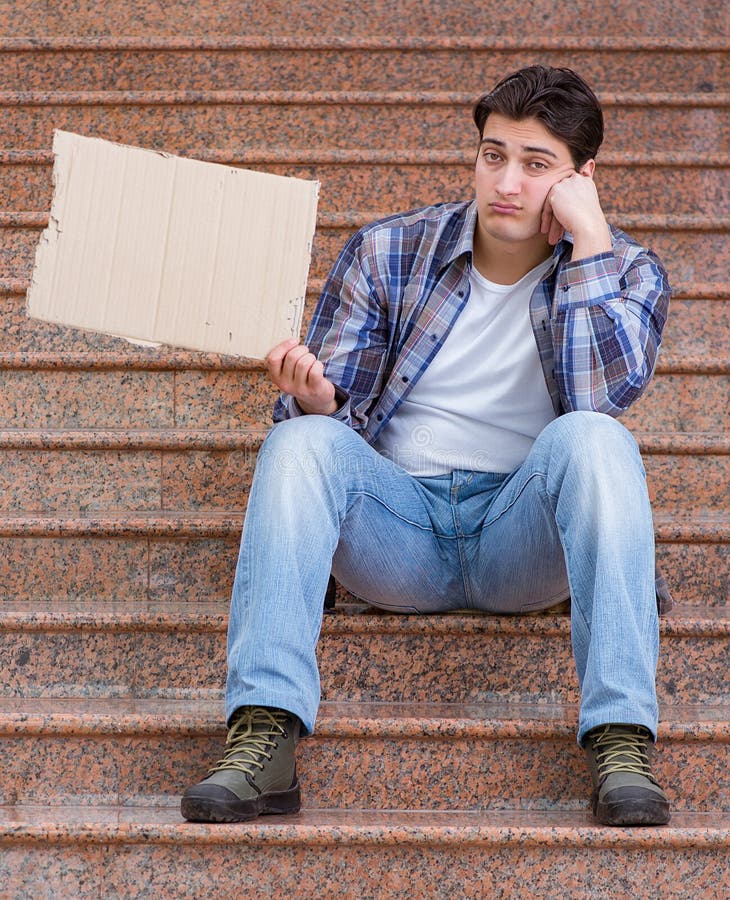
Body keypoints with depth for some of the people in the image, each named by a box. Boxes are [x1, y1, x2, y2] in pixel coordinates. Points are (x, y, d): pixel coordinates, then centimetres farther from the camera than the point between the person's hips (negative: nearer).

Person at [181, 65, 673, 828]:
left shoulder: (625, 273, 3)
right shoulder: (386, 254, 4)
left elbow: (594, 396, -18)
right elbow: (333, 416, 3)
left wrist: (588, 240, -16)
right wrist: (313, 400, -21)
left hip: (523, 537, -1)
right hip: (397, 528, 1)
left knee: (592, 437, -31)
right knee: (300, 441, -27)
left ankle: (621, 742, -37)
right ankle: (264, 735, -38)